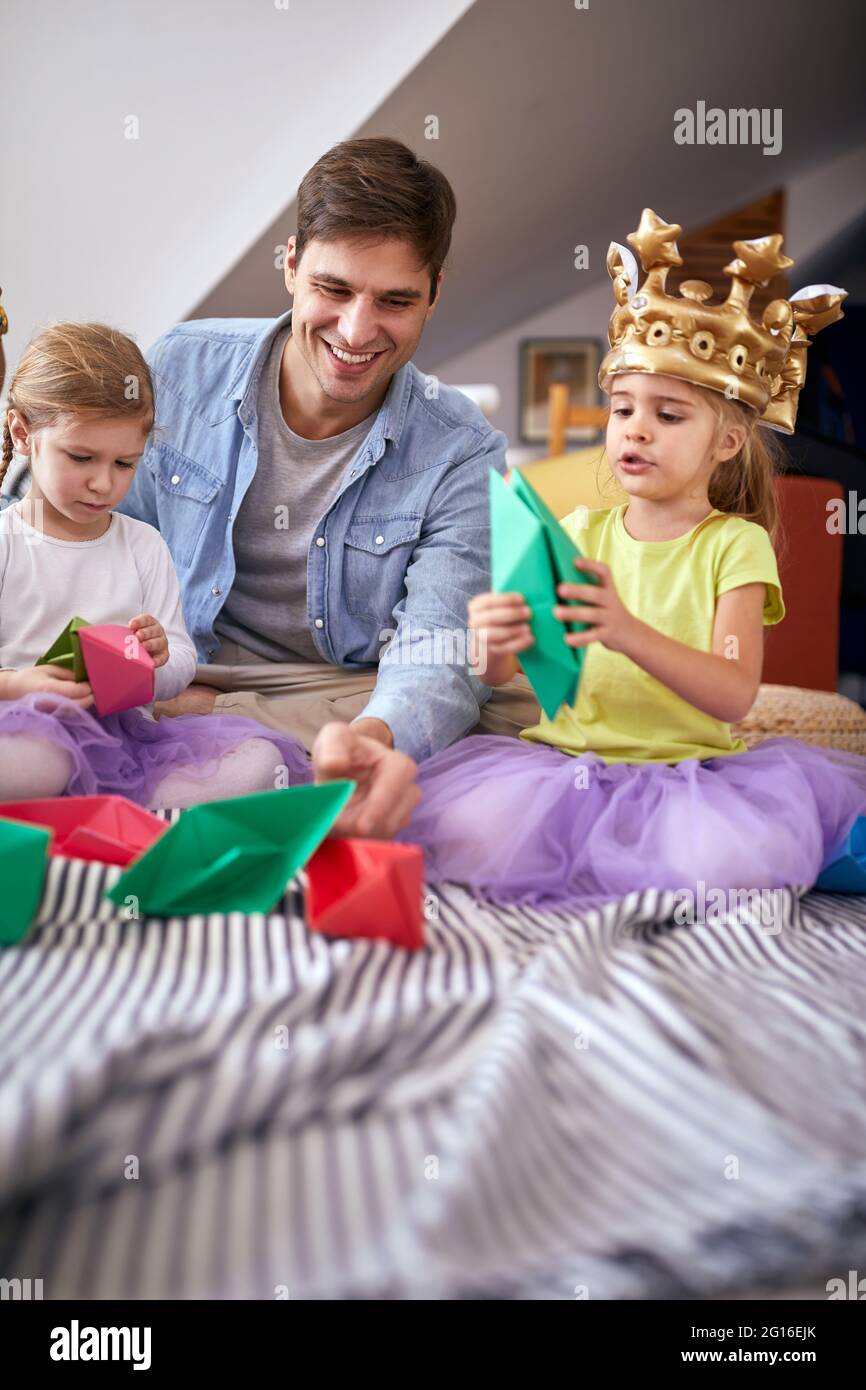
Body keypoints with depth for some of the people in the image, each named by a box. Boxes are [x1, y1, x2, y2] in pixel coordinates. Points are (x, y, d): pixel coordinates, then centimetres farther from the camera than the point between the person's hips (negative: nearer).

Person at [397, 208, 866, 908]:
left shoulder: (735, 543, 2)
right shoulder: (581, 532, 10)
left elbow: (735, 695, -13)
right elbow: (499, 674, 4)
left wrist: (629, 633, -30)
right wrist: (496, 644, -22)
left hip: (689, 769, -1)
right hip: (563, 760, 2)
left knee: (740, 857, -34)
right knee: (470, 822, -29)